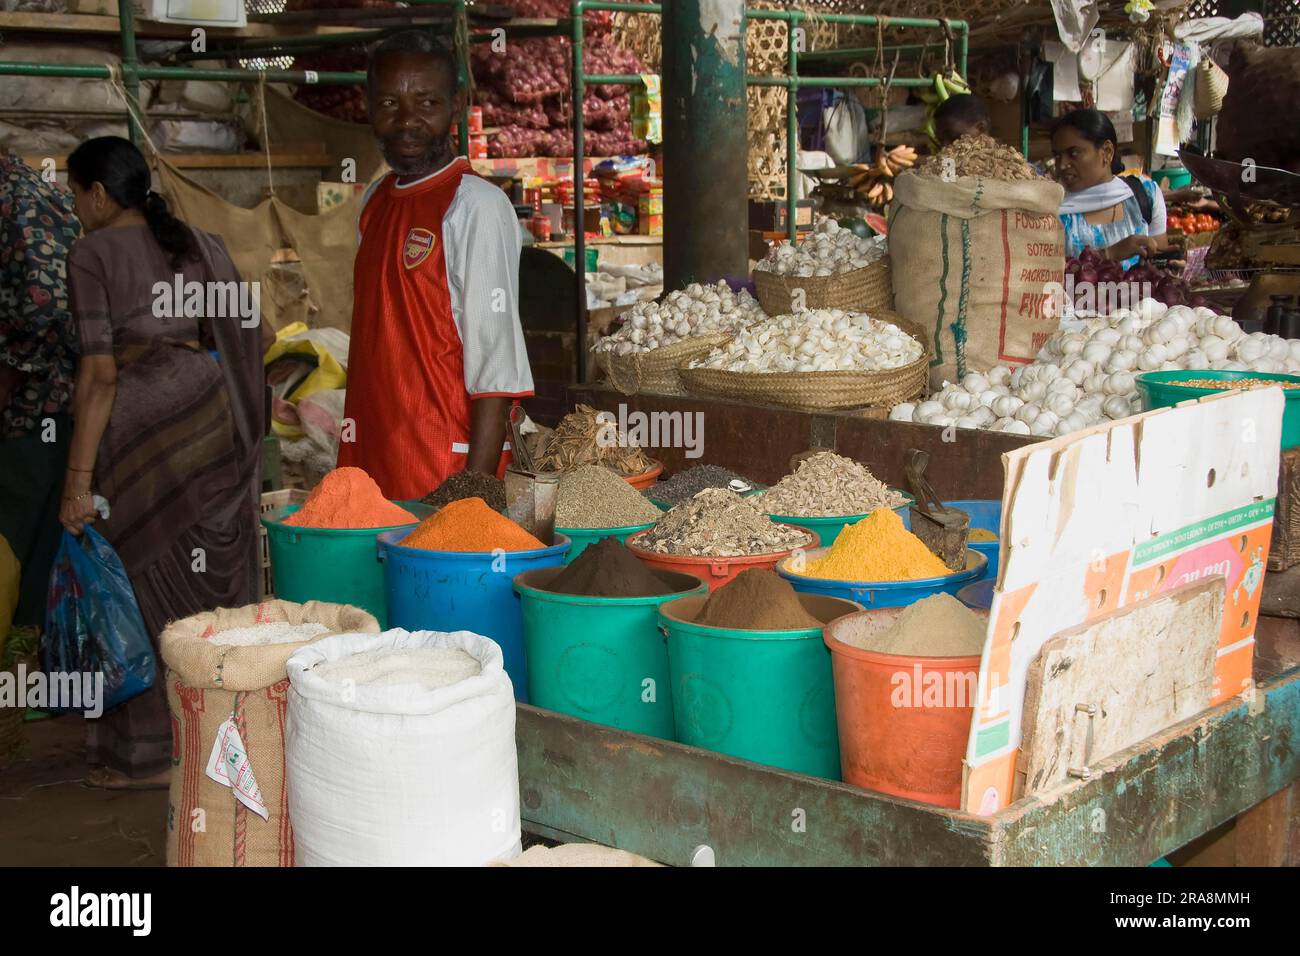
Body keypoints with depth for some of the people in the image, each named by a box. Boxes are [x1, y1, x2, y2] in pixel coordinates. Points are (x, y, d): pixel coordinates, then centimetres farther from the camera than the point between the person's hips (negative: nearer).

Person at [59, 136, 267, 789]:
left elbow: (99, 373, -13)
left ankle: (147, 754, 13)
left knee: (143, 580, 4)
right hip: (209, 410, 6)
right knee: (208, 576, 14)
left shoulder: (93, 255, -6)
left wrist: (79, 479, -12)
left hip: (139, 424, -6)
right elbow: (254, 334, 9)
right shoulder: (198, 245, 11)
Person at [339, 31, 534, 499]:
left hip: (445, 470, -7)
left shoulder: (477, 206, -11)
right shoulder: (376, 200, 13)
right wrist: (351, 462, 14)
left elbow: (495, 361, -16)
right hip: (368, 465, 7)